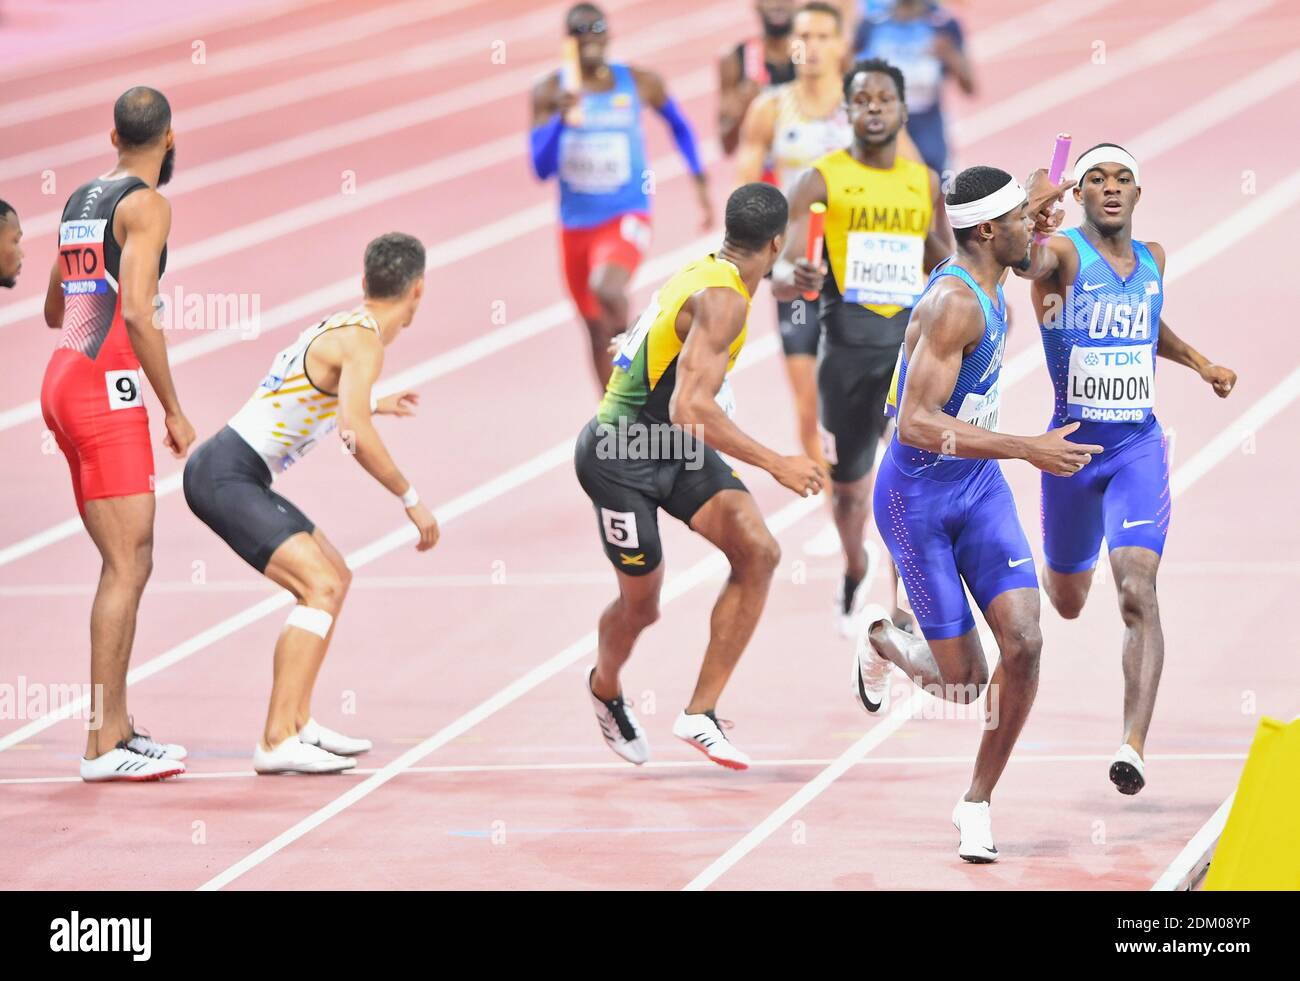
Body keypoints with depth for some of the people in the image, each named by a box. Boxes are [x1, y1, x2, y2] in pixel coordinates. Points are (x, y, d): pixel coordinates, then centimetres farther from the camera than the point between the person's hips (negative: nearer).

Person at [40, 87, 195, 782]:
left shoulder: (81, 200, 17)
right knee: (127, 568, -11)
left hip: (64, 381, 9)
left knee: (127, 564, 14)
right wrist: (174, 411, -14)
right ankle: (103, 745, -15)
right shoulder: (146, 205, -9)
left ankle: (117, 727, 14)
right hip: (105, 388, -9)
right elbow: (136, 313, -19)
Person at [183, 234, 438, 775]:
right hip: (226, 478, -10)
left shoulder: (342, 326, 15)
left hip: (236, 475, 10)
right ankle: (277, 742, -26)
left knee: (334, 576, 19)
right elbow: (355, 435, -27)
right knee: (320, 587, -19)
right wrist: (412, 500, -17)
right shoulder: (363, 340, -14)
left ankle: (298, 724, 19)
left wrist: (378, 404, 50)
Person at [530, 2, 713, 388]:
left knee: (606, 290, -34)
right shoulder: (549, 92, -2)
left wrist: (700, 181, 12)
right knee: (597, 332, 13)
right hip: (576, 223, 3)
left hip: (627, 217, -3)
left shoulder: (641, 84, -3)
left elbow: (679, 126, 16)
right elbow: (541, 168, -8)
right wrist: (561, 121, -23)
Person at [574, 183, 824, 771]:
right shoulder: (722, 301, -25)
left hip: (675, 448, 9)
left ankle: (699, 715, -7)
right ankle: (605, 687, 44)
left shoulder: (701, 275, 6)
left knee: (758, 552, -10)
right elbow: (690, 408, -34)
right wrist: (775, 464, -32)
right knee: (641, 603, 8)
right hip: (620, 457, -9)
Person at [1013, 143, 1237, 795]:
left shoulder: (1152, 259, 7)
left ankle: (1134, 745, -26)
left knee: (1138, 592, -19)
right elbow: (1024, 259, -36)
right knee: (1067, 603, 17)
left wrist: (1199, 363, 18)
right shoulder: (1064, 254, -10)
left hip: (1139, 448, 2)